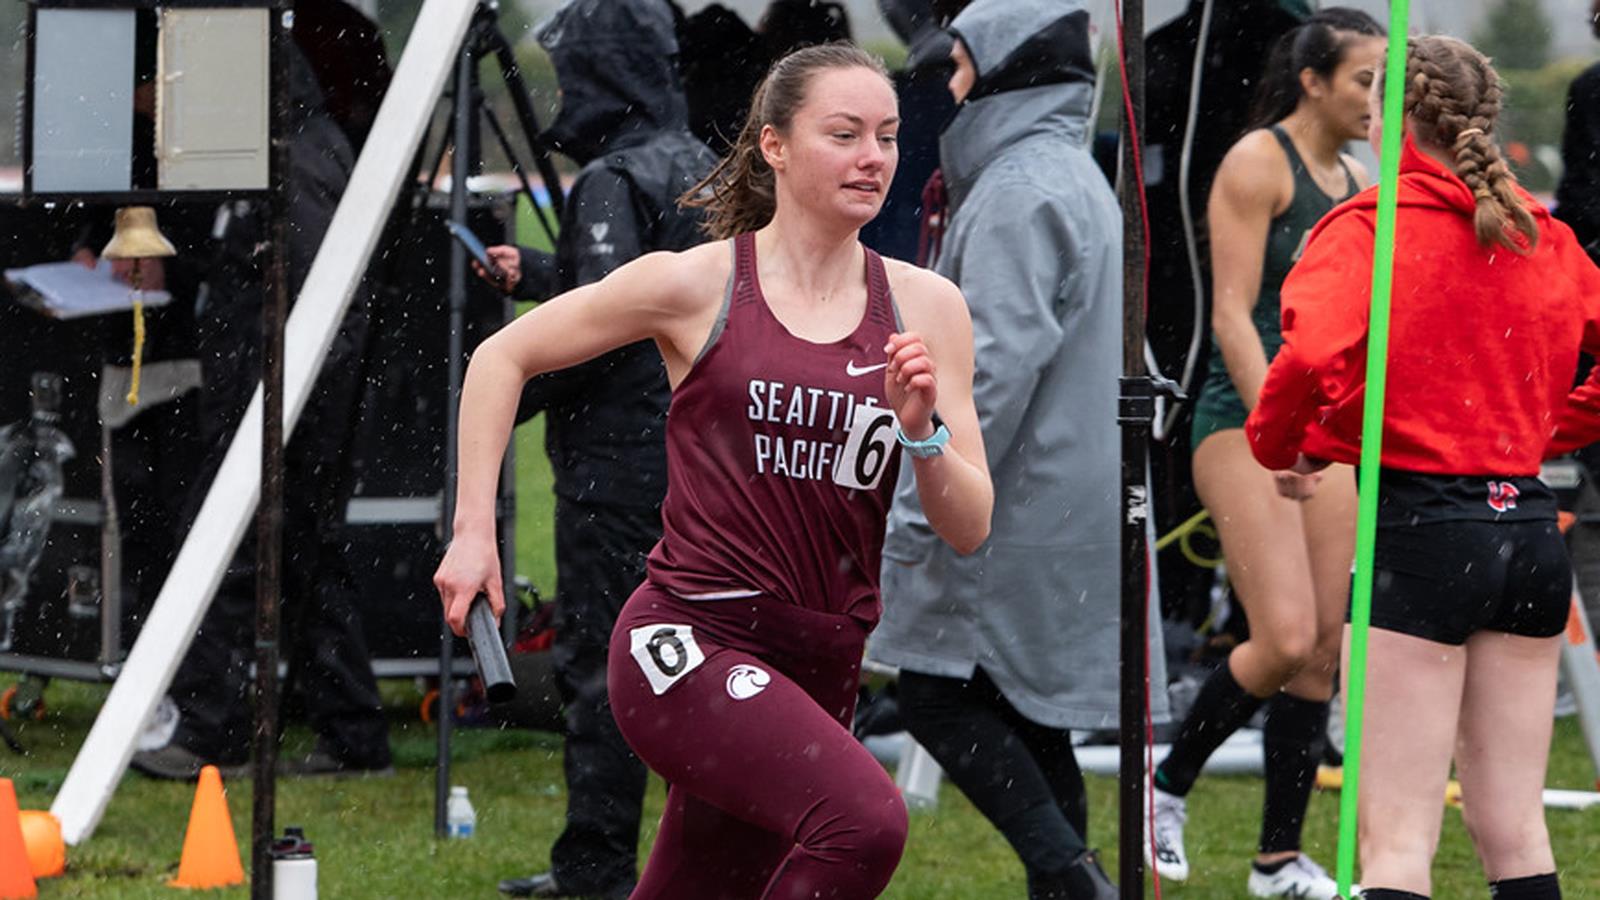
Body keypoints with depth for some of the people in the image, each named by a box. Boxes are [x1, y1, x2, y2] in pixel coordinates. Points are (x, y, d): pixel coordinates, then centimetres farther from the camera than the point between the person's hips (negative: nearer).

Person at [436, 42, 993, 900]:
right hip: (689, 640, -5)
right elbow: (501, 356, 9)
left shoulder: (925, 306, 7)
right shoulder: (696, 286, -2)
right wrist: (473, 529, 3)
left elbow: (968, 530, 7)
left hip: (816, 667, 5)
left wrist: (920, 431, -12)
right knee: (864, 819, -30)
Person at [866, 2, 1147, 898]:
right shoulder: (1077, 176, 17)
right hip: (1073, 510, 10)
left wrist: (923, 504, -20)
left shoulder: (1021, 191, -16)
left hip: (1016, 516, -10)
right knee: (1027, 711, 12)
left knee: (936, 693, -5)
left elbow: (996, 368, -23)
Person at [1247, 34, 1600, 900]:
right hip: (1530, 526, 6)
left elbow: (1313, 352, -24)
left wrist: (1276, 445, -6)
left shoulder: (1366, 227, -8)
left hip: (1419, 524, -6)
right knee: (1514, 830, 12)